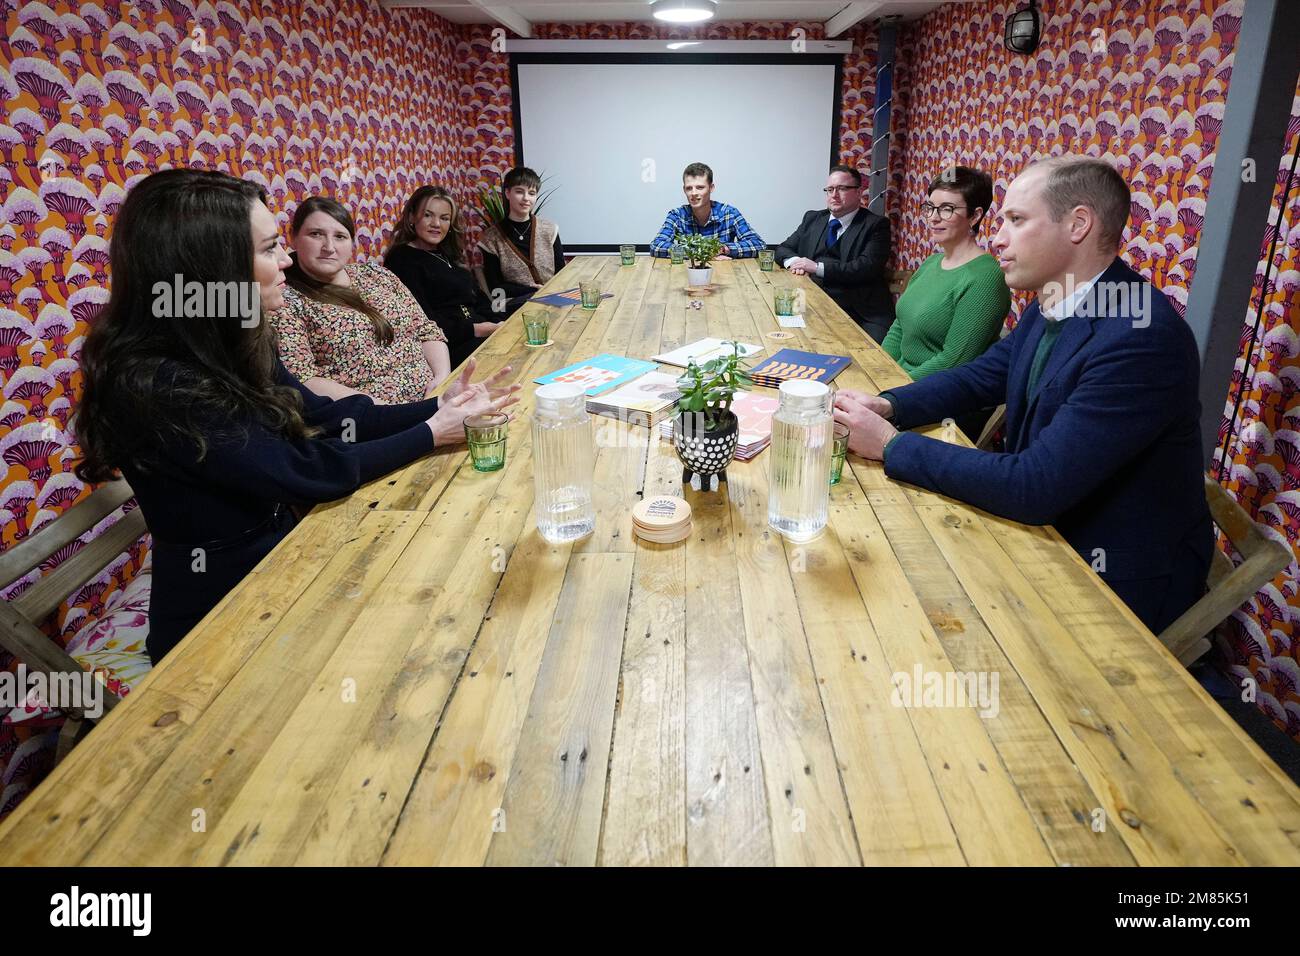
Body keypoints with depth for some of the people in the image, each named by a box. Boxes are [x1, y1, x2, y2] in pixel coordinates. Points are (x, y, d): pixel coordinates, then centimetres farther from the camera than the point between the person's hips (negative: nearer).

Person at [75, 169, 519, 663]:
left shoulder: (228, 345, -1)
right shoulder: (155, 388, -27)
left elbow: (324, 417, 3)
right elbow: (305, 471, -25)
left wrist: (436, 408, -5)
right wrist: (431, 434, -14)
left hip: (275, 549, 7)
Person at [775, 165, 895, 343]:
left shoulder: (876, 224, 4)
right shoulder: (813, 218, 19)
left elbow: (868, 266, -10)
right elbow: (783, 249, 20)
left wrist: (818, 267, -15)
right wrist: (793, 261, -5)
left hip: (862, 314, -3)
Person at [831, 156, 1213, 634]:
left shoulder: (1143, 338, -28)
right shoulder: (1050, 307, -1)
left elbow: (1033, 487, -31)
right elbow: (977, 377, 12)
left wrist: (892, 445, -25)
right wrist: (888, 407, -7)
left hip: (1115, 580, -7)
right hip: (1046, 526, 7)